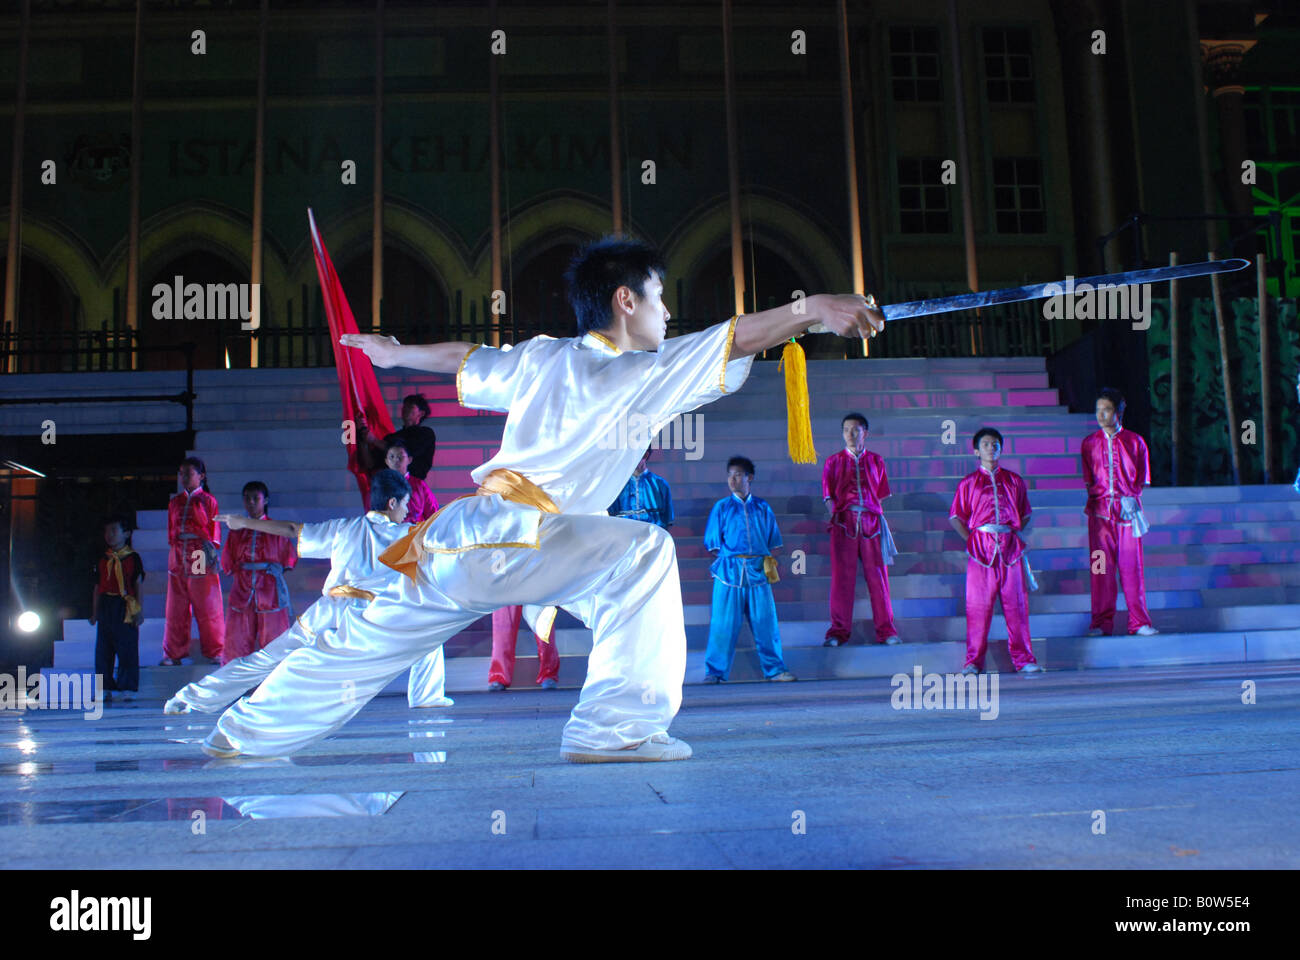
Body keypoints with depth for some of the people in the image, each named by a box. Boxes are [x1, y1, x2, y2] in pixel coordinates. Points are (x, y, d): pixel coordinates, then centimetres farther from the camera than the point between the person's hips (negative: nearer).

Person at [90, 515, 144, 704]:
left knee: (127, 650, -4)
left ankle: (128, 688, 2)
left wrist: (138, 610, -3)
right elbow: (97, 587, 15)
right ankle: (106, 689, 12)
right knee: (103, 651, 5)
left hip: (126, 608, -4)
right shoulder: (102, 560, 12)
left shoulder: (132, 558, 2)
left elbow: (138, 585, 2)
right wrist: (95, 613, 12)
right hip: (105, 607, 4)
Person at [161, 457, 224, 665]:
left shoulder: (208, 500, 3)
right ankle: (173, 654, 14)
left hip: (202, 558, -4)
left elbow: (213, 529, 2)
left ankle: (214, 653, 8)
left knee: (207, 608, -1)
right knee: (176, 609, 5)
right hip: (178, 559, 4)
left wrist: (211, 549, -7)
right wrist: (174, 545, 8)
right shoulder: (175, 502, 15)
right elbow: (171, 531, 18)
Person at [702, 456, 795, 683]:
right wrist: (730, 557, -2)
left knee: (765, 621, 2)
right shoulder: (721, 507, 8)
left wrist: (768, 559, 0)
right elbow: (713, 543, 8)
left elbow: (773, 542, 16)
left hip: (758, 571, 1)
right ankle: (715, 671, 6)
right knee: (723, 623, -2)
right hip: (729, 571, -1)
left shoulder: (762, 508, 12)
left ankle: (775, 669, 11)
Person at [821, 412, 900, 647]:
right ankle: (838, 631, 3)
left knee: (877, 575, -1)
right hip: (844, 522, -1)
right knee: (842, 576, -2)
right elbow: (828, 494, 6)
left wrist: (873, 514, 2)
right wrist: (833, 513, -9)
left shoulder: (876, 460, 14)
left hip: (871, 522, 1)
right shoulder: (833, 461, 11)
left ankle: (886, 630, 5)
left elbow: (881, 494, 14)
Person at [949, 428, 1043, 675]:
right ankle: (974, 661, 2)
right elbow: (956, 517, 8)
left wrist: (1018, 535, 3)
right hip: (981, 548, -2)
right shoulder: (968, 483, 9)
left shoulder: (1014, 480, 15)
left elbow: (1025, 515, 18)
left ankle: (1023, 659, 9)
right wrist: (970, 539, -3)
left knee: (1016, 603, 2)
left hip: (1010, 547, 2)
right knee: (978, 604, -3)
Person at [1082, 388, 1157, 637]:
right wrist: (1104, 495, -3)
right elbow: (1089, 480, 9)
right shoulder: (1089, 443, 9)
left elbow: (1142, 479, 8)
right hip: (1100, 510, 1)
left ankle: (1139, 622, 5)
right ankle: (1101, 622, 3)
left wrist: (1130, 497, -4)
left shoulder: (1135, 442, 6)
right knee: (1101, 565, -2)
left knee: (1132, 564, -2)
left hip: (1129, 510, -1)